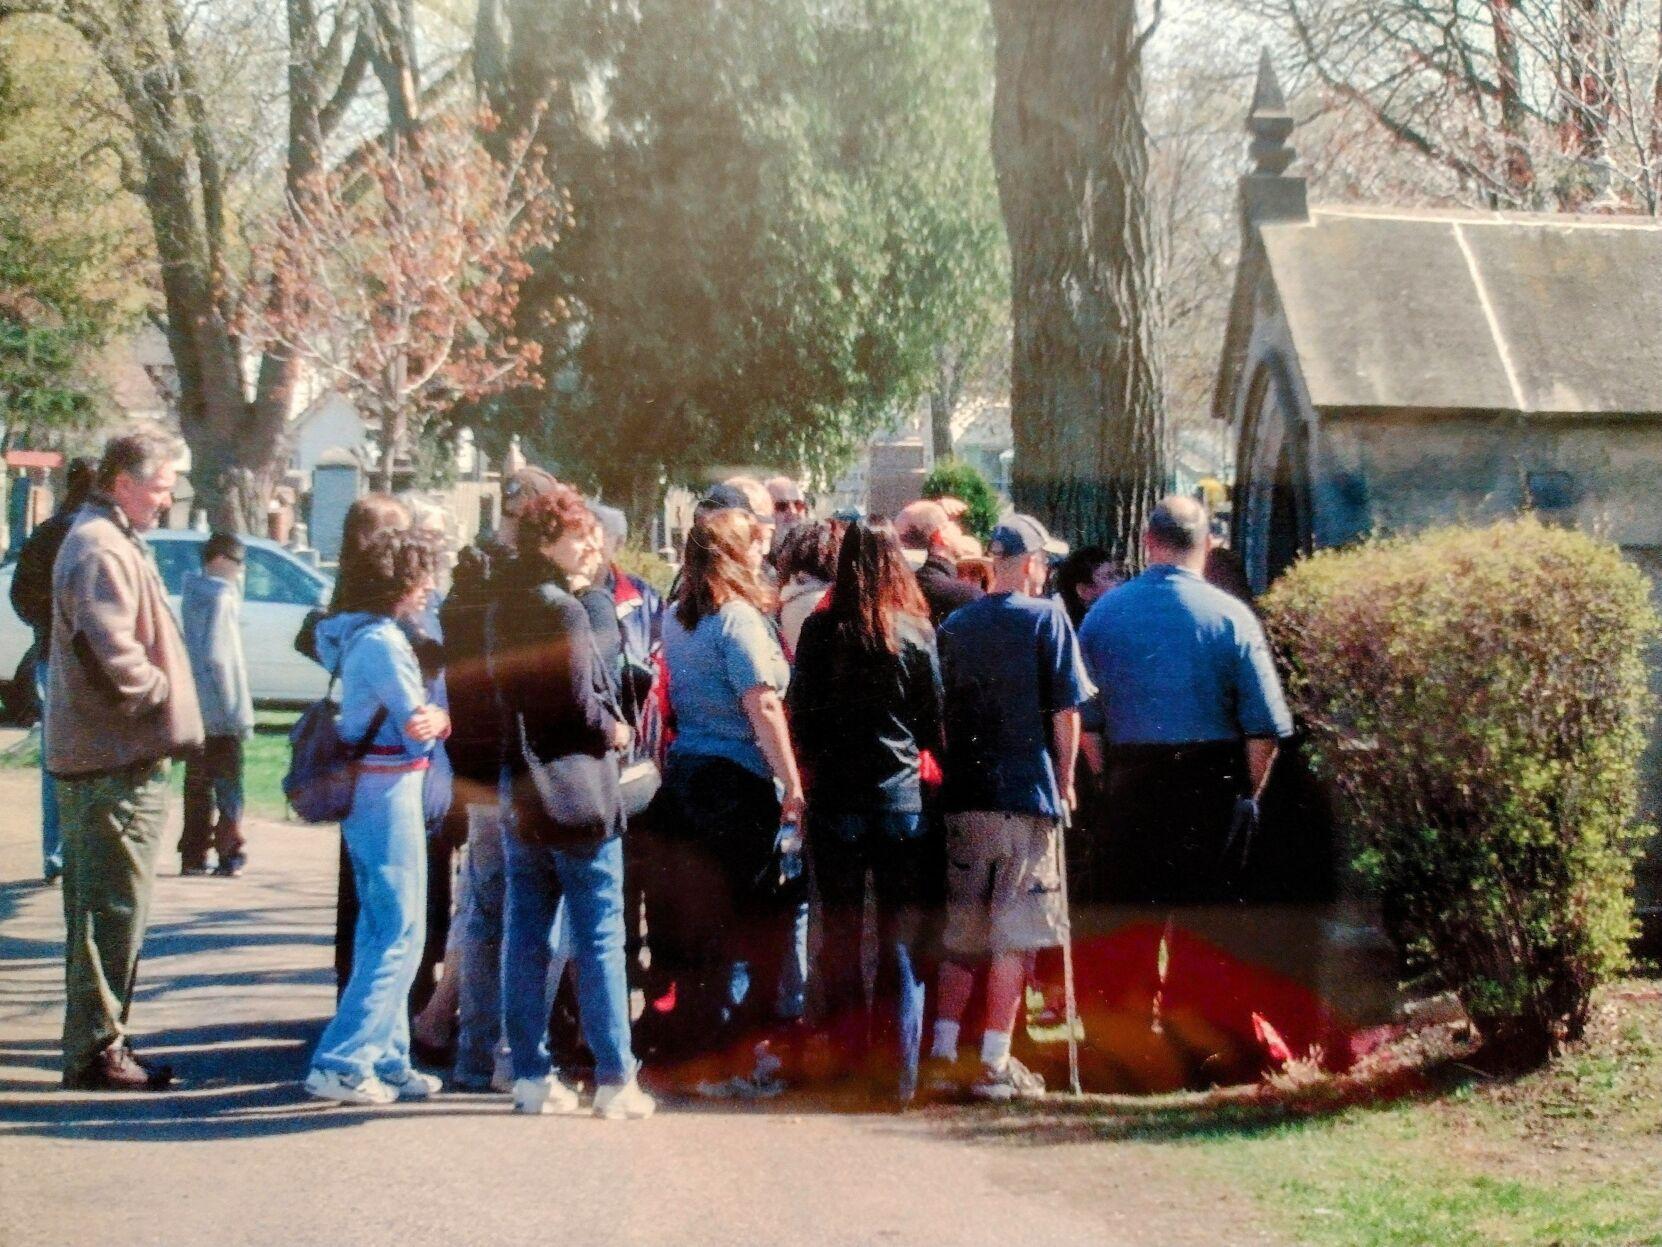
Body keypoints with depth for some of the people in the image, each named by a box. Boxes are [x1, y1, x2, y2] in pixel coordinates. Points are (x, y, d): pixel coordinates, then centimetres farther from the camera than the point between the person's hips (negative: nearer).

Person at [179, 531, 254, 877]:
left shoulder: (192, 595, 11)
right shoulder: (221, 599, -14)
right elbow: (218, 655, -20)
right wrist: (238, 709, -19)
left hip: (195, 707, 8)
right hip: (221, 709, -8)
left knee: (198, 782, 11)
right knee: (228, 783, -1)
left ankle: (193, 855, 13)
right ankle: (229, 854, -2)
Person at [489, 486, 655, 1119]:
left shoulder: (504, 610, 10)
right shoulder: (564, 610, -15)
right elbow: (580, 704, -20)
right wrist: (613, 731, 0)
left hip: (521, 793, 8)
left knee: (526, 936, 9)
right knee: (599, 937, -2)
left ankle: (531, 1075, 12)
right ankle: (614, 1079, -1)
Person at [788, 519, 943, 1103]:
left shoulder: (819, 630, -4)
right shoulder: (915, 633, -5)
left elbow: (799, 713, 1)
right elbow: (935, 722, 2)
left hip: (834, 799, 1)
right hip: (900, 798, 0)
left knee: (840, 938, 8)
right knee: (901, 941, 5)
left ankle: (847, 1066, 10)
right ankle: (901, 1073, 4)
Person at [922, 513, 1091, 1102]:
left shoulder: (954, 625, 9)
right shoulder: (1046, 618, -4)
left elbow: (938, 710, 11)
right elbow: (1066, 711, -5)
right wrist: (1065, 782, 5)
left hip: (963, 797, 4)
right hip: (1026, 795, -4)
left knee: (959, 935, 12)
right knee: (1012, 938, 0)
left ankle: (943, 1054, 10)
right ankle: (995, 1064, -1)